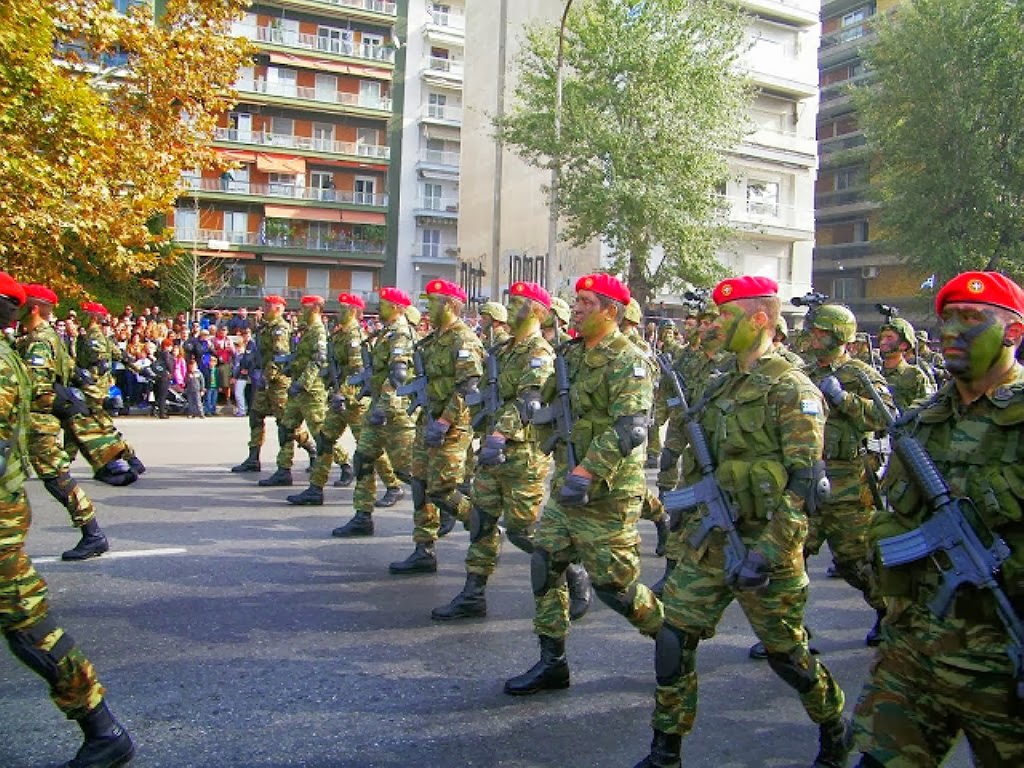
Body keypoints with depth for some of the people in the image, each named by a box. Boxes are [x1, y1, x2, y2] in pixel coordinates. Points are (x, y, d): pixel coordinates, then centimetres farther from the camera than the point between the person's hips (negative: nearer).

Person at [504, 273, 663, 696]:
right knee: (545, 566, 8)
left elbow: (629, 428, -28)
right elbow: (544, 401, 20)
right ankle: (551, 662, 19)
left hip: (606, 492, -8)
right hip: (567, 486, 8)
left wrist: (586, 472, -35)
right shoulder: (573, 353, 10)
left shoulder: (627, 360, -15)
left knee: (613, 583, 1)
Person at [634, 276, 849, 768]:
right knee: (674, 639, 3)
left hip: (765, 543, -7)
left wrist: (766, 552, -25)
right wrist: (691, 521, 18)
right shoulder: (722, 387, 11)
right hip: (710, 541, 7)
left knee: (786, 653, 9)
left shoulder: (793, 391, -13)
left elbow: (802, 484, -20)